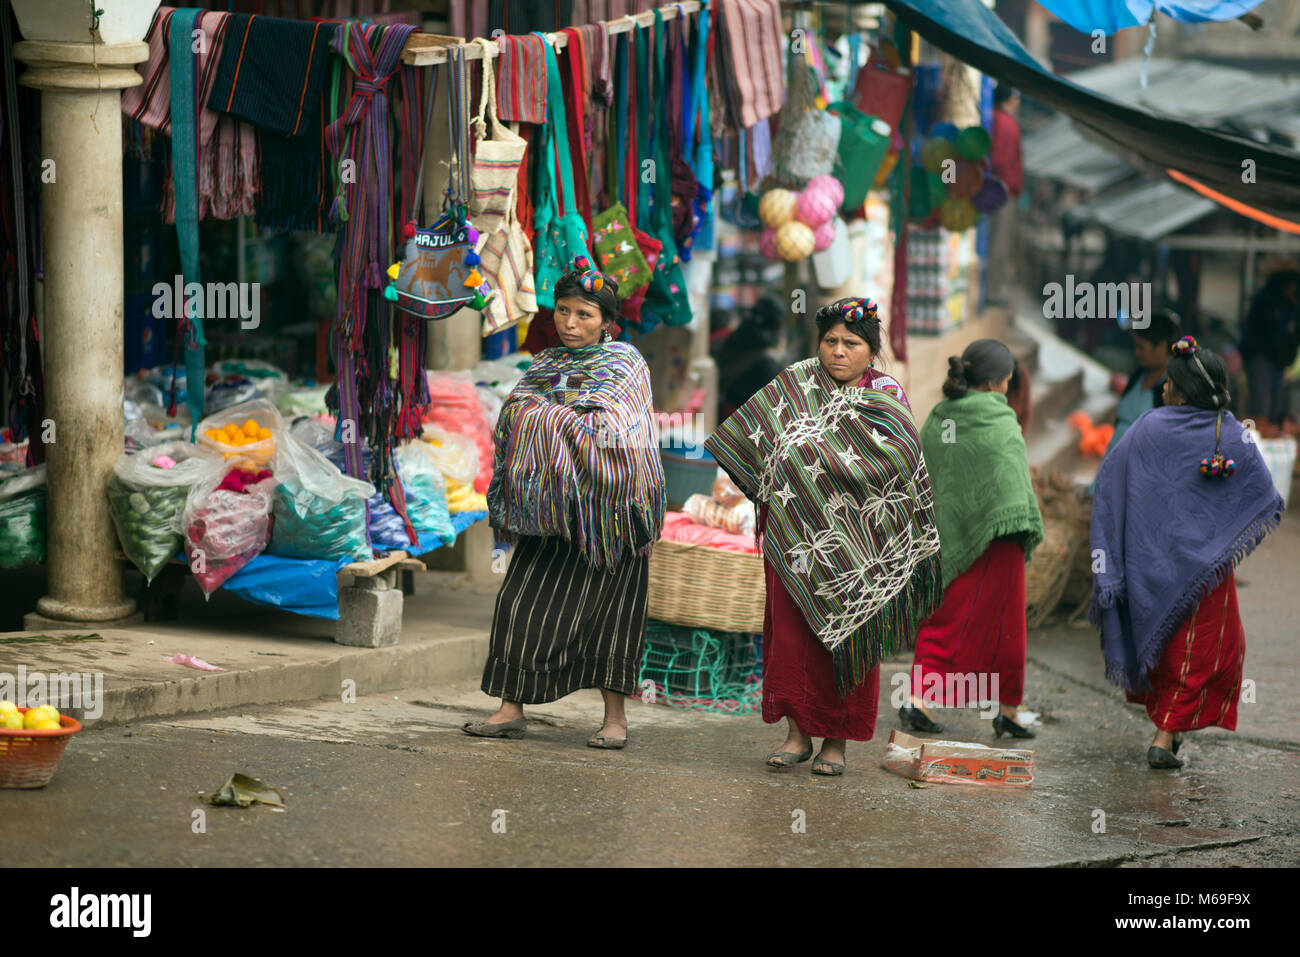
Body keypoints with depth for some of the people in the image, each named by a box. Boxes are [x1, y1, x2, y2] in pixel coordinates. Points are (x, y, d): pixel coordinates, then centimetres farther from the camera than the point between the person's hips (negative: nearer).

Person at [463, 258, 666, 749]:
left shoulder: (624, 362, 0)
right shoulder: (545, 363, 15)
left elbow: (604, 427, -12)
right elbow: (513, 422, 11)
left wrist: (541, 412, -9)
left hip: (603, 504, -4)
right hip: (549, 506, 5)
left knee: (604, 602, -4)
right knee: (525, 598, -2)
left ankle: (615, 716, 2)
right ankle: (512, 709, 2)